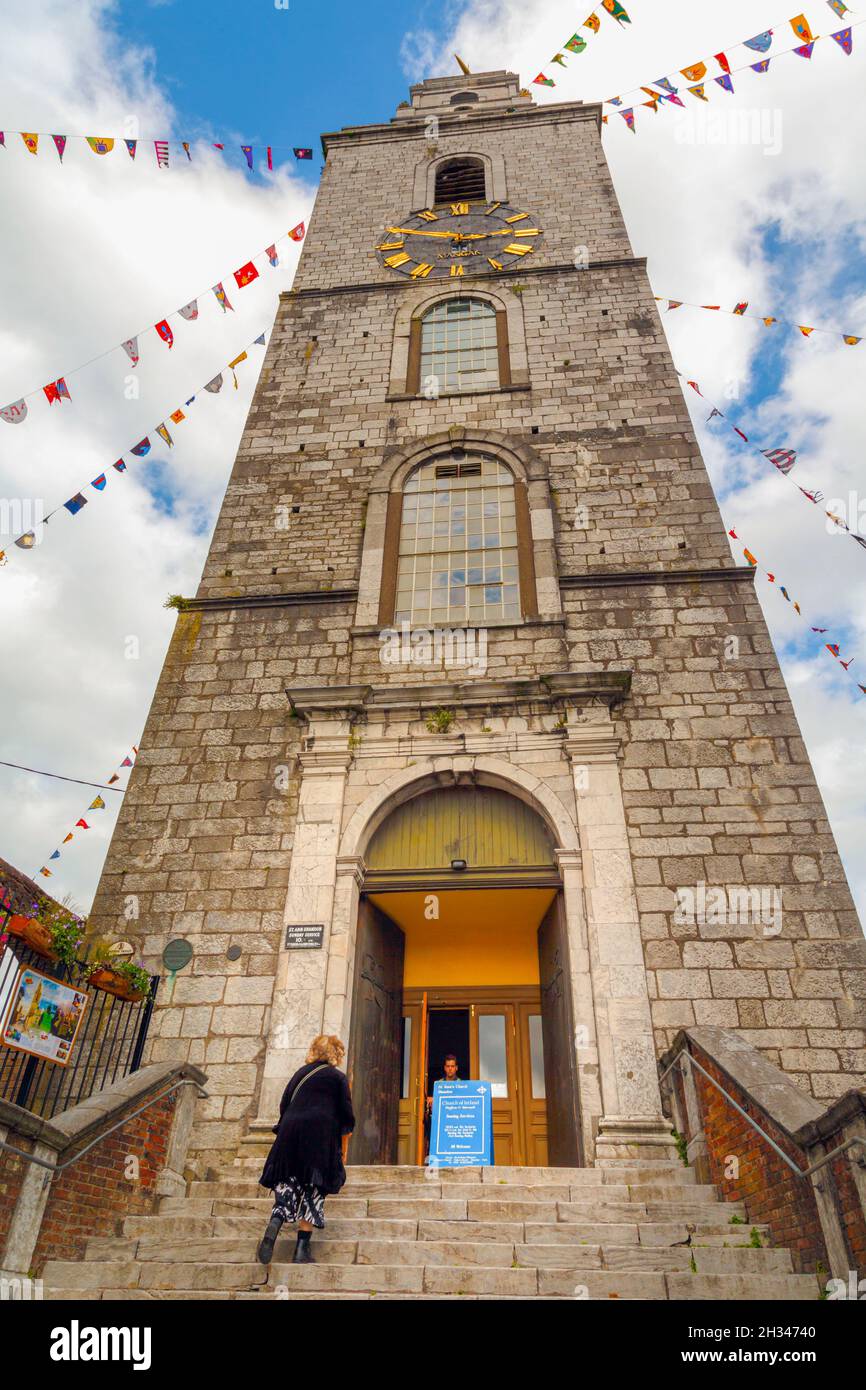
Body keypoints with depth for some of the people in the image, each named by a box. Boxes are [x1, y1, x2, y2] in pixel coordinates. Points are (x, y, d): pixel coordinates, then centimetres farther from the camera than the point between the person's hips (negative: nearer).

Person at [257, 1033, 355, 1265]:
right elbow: (346, 1113, 4)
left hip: (290, 1133, 4)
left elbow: (284, 1104, 16)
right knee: (313, 1189, 5)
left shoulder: (301, 1072, 16)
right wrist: (345, 1128, 25)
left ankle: (274, 1226, -16)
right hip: (320, 1135, -4)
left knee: (288, 1184, 9)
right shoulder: (337, 1077, 5)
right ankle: (302, 1249, 2)